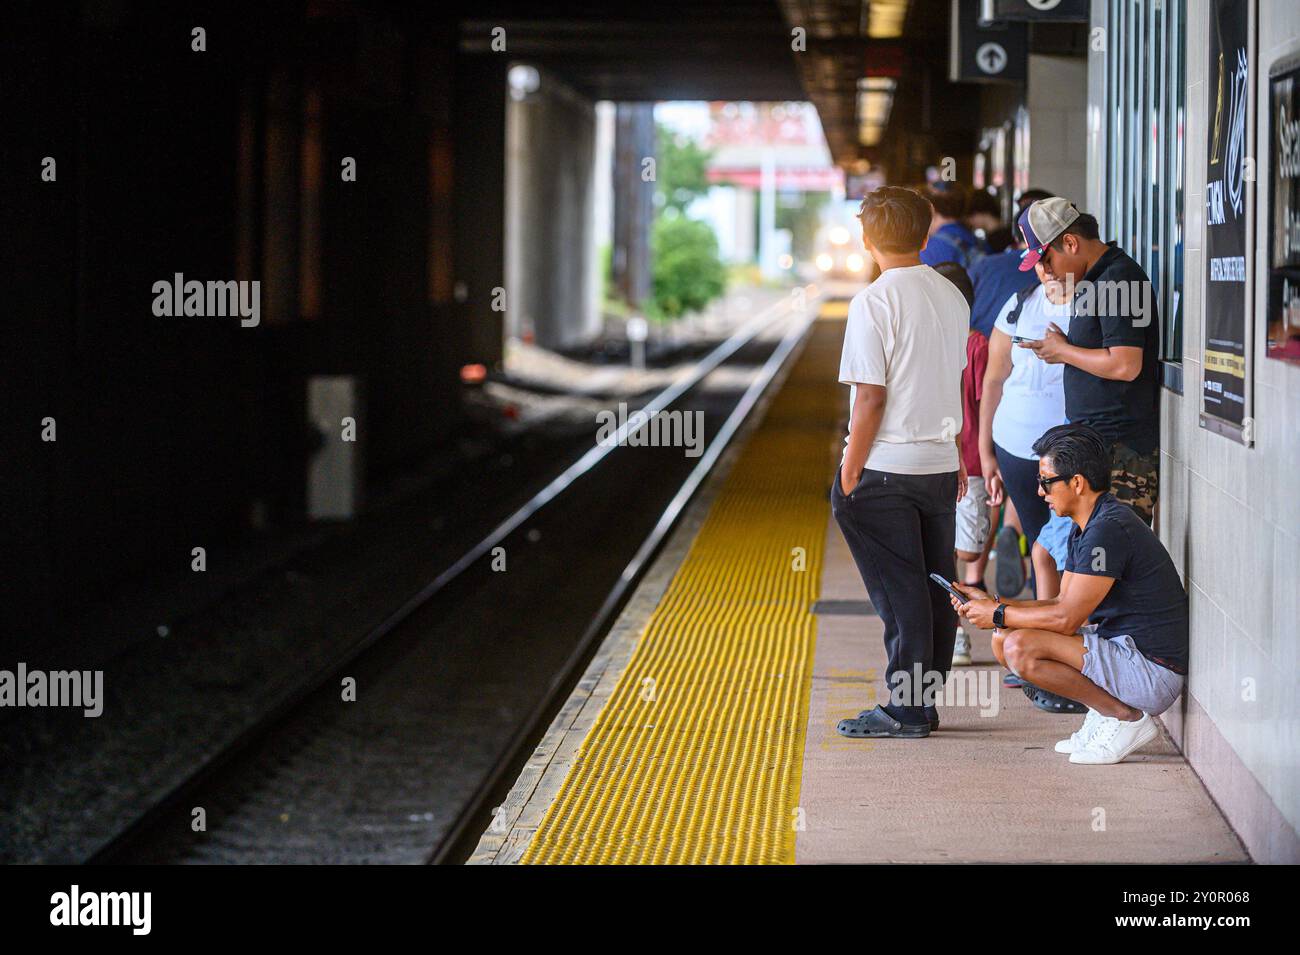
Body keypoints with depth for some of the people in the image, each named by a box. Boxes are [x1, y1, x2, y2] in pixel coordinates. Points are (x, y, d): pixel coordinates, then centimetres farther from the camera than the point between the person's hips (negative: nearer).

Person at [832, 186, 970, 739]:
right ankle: (926, 702, 16)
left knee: (899, 591, -2)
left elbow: (870, 398, -16)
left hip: (887, 466, -6)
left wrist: (850, 474, -10)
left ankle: (905, 709, 1)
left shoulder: (874, 303, -13)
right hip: (940, 464, 7)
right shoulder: (952, 298, 9)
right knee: (935, 586, 10)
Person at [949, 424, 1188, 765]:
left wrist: (999, 614, -7)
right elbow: (1064, 604, 16)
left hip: (1151, 670, -10)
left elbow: (1066, 618, -20)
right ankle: (1106, 710, 8)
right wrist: (992, 603, 8)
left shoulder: (1109, 529, -20)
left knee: (1020, 648, -22)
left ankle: (1127, 718, -10)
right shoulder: (1085, 528, 12)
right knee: (1004, 639, 8)